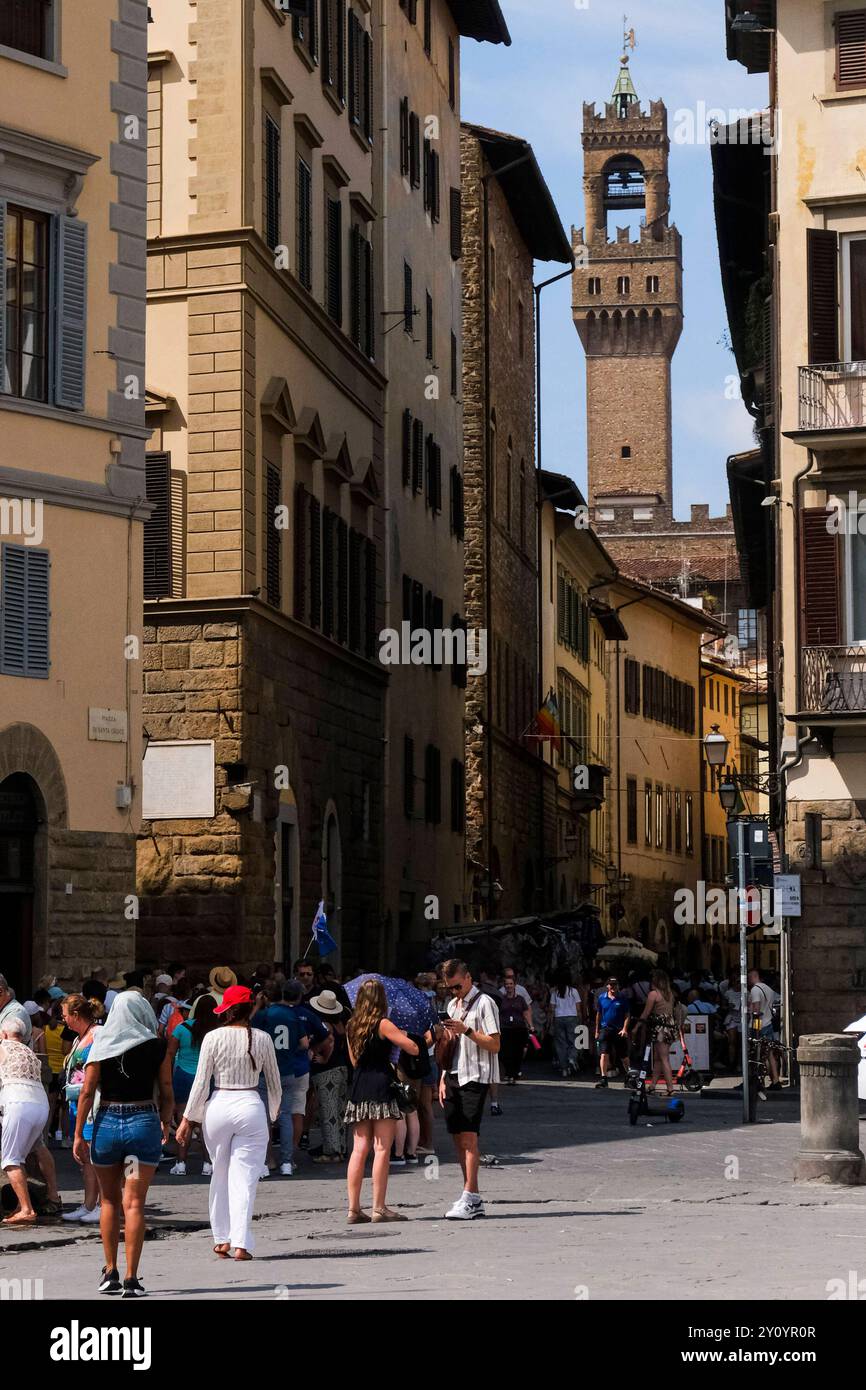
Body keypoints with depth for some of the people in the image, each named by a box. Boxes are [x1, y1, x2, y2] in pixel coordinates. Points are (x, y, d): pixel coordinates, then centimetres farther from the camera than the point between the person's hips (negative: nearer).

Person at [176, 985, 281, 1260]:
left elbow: (201, 1083, -2)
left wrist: (187, 1119, 7)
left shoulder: (213, 1038, -3)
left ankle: (222, 1239, 19)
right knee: (244, 1178, 1)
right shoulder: (262, 1039, 1)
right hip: (251, 1107, 0)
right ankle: (241, 1243, -6)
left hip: (218, 1106, 0)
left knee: (220, 1175, 16)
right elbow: (275, 1084, 8)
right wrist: (273, 1115, 24)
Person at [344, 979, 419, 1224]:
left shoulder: (351, 1026, 10)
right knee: (382, 1149, -4)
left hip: (358, 1089, 6)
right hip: (381, 1086, -6)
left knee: (359, 1150, 7)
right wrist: (401, 1036, 11)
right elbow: (414, 1049, -9)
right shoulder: (383, 1024, -8)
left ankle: (354, 1208, 5)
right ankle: (379, 1208, -6)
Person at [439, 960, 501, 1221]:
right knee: (458, 1137, 5)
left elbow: (494, 1045, -10)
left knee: (468, 1135, -13)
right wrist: (443, 1079, 15)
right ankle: (472, 1198, 10)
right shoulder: (453, 1005, 19)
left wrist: (466, 1030, -19)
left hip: (475, 1078, -8)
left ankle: (470, 1198, -13)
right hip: (454, 1077, 8)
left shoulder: (483, 1003, -5)